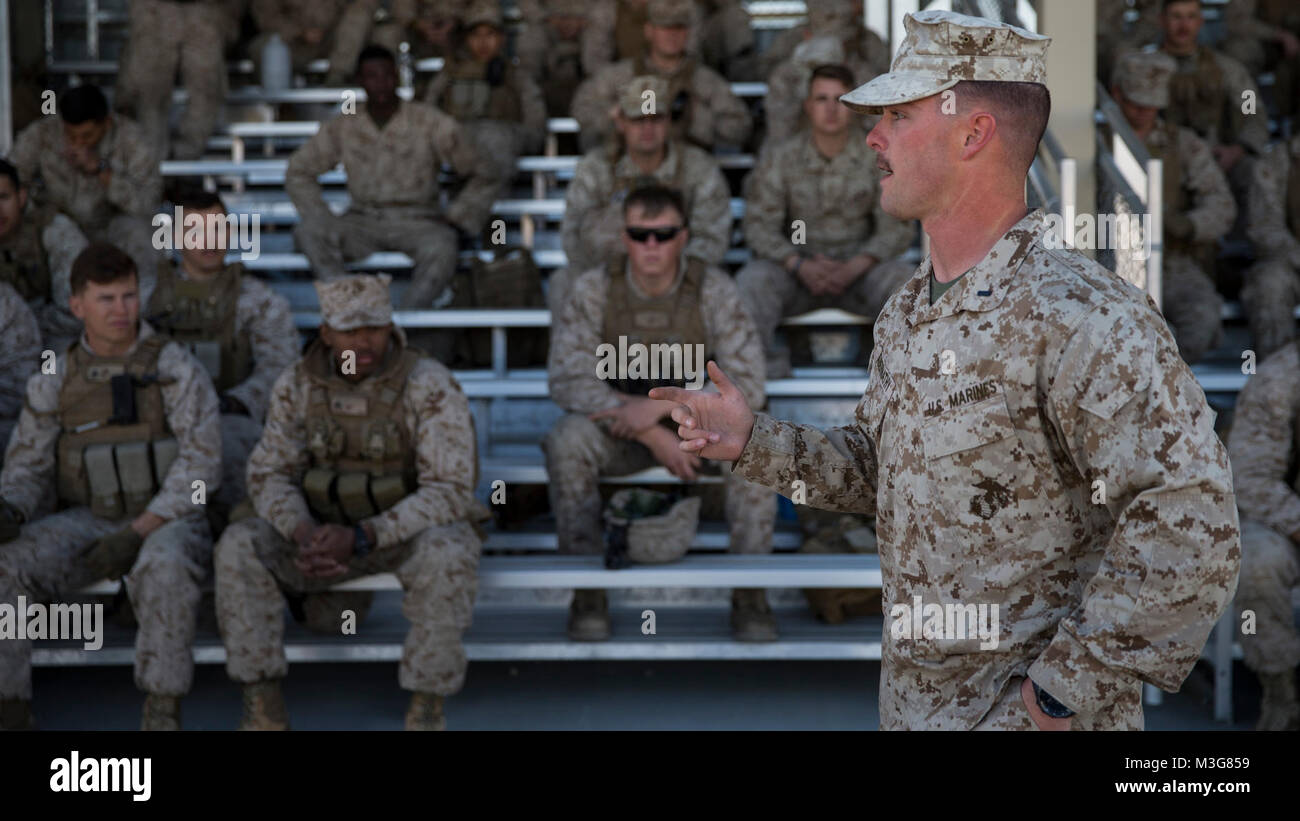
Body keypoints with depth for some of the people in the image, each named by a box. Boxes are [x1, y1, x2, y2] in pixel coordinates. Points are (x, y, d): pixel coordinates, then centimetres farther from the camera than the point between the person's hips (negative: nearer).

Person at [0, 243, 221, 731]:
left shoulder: (176, 369, -5)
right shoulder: (53, 381, 6)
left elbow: (200, 462, -12)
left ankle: (162, 714, -28)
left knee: (164, 569, -39)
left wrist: (139, 533, -21)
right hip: (85, 521, 3)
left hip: (165, 523, -3)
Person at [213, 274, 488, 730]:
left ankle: (427, 709, -21)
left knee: (446, 556, -37)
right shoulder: (297, 386, -7)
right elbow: (269, 474, -4)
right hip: (327, 531, 4)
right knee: (239, 548, -20)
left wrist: (360, 537, -34)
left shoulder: (431, 388, -20)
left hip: (415, 533, -3)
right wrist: (304, 534, -26)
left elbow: (450, 490, -25)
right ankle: (263, 709, -15)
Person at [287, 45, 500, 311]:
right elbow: (298, 172, 16)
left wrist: (455, 219, -4)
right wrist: (323, 218, 3)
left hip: (415, 221, -2)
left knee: (441, 248, -38)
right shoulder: (343, 128, 6)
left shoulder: (430, 122, 0)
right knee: (308, 231, -27)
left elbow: (482, 174, 5)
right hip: (362, 222, 2)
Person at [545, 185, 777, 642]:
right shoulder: (594, 289, -13)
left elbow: (748, 385, -19)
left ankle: (749, 592, -17)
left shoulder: (713, 290, -14)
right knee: (566, 441, -31)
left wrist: (660, 405, -29)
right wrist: (653, 435, -28)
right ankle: (587, 592, -19)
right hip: (619, 428, 0)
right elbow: (567, 380, -19)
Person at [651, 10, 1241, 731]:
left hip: (1031, 718, -8)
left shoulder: (1082, 315, -22)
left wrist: (1062, 692, -22)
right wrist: (754, 442, 3)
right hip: (908, 700, 8)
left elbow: (1190, 531, -28)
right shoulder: (904, 312, 7)